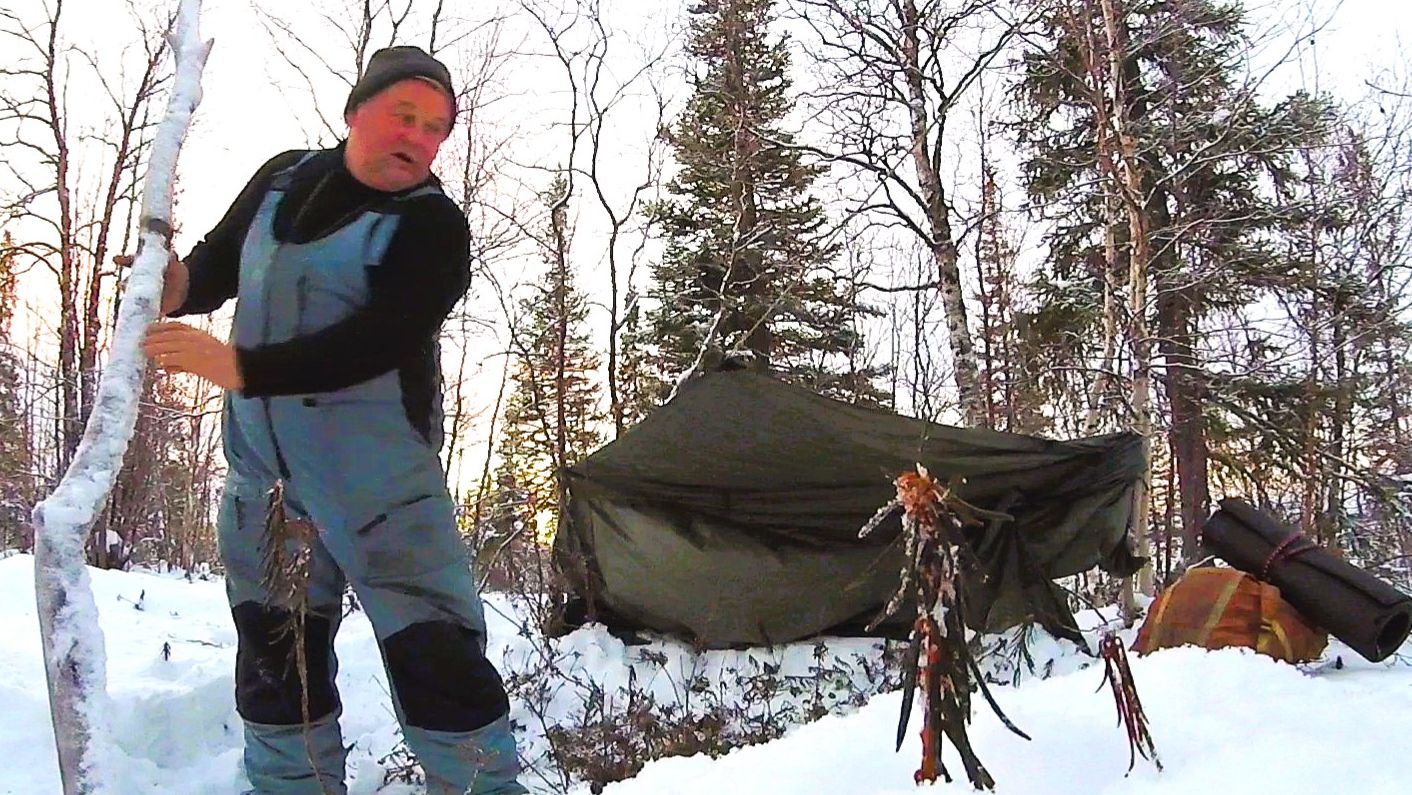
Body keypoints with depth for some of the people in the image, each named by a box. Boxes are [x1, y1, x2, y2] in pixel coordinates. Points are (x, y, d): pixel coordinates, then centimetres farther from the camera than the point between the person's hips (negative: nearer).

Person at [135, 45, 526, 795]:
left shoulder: (433, 226, -9)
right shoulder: (282, 178, 8)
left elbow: (380, 341, -22)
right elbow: (218, 263, 20)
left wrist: (239, 367, -28)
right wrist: (177, 284, -4)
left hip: (376, 463, -6)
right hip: (260, 457, 6)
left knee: (430, 646, -11)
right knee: (273, 644, 16)